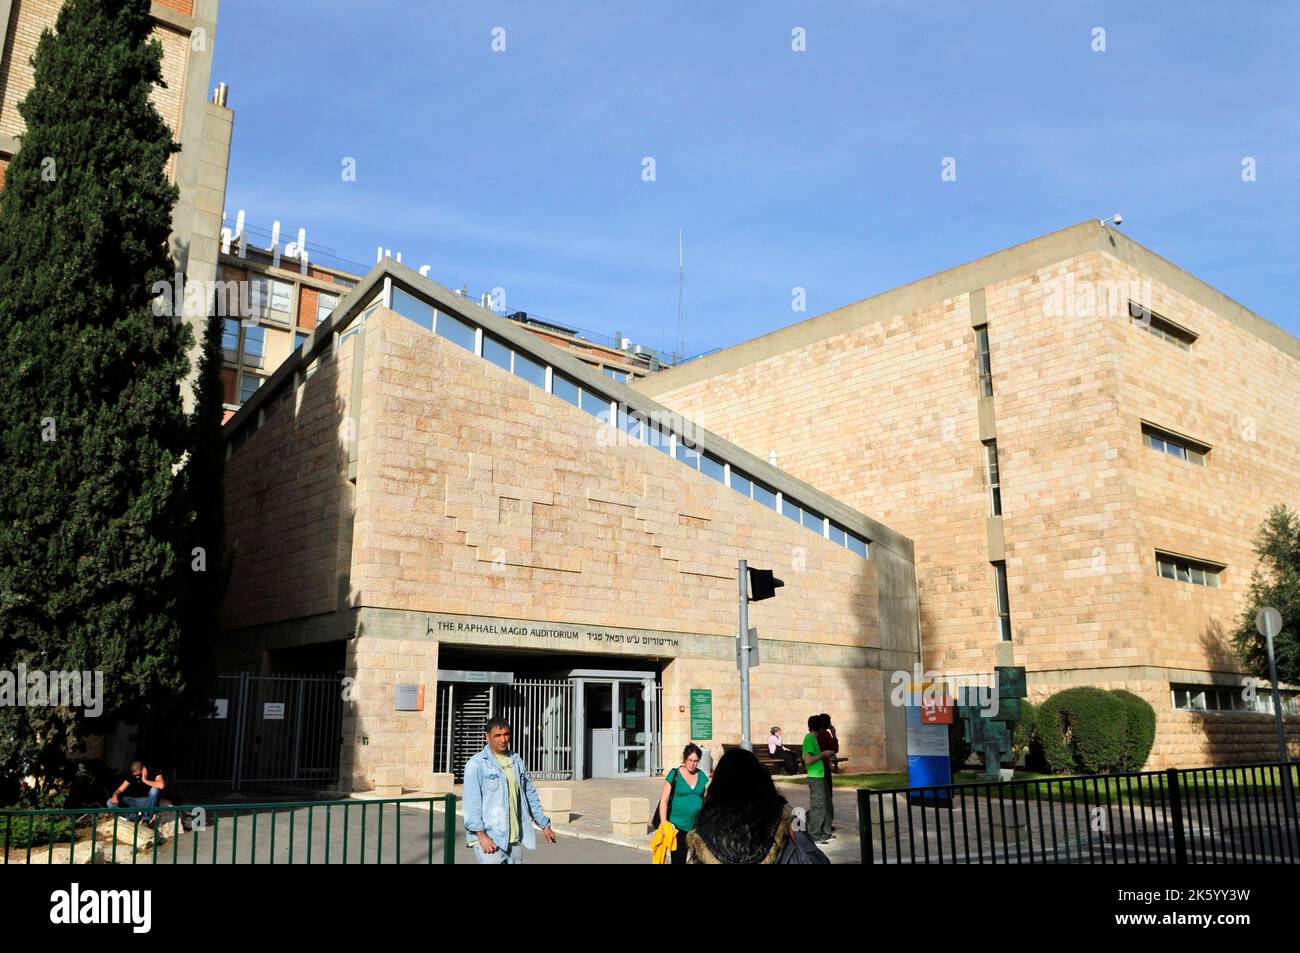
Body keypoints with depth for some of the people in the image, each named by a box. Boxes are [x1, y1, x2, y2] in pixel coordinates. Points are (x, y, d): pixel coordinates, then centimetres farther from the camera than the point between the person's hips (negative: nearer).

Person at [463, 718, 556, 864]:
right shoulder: (476, 764, -7)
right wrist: (481, 835, -19)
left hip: (514, 840, 6)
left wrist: (545, 825, 17)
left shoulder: (517, 761, 12)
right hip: (488, 840, -6)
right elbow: (472, 802, -13)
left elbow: (531, 795, 18)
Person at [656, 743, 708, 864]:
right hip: (678, 826, -3)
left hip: (697, 827, 3)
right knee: (678, 859, 0)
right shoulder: (674, 775, -5)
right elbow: (664, 800, -5)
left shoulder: (702, 776, 7)